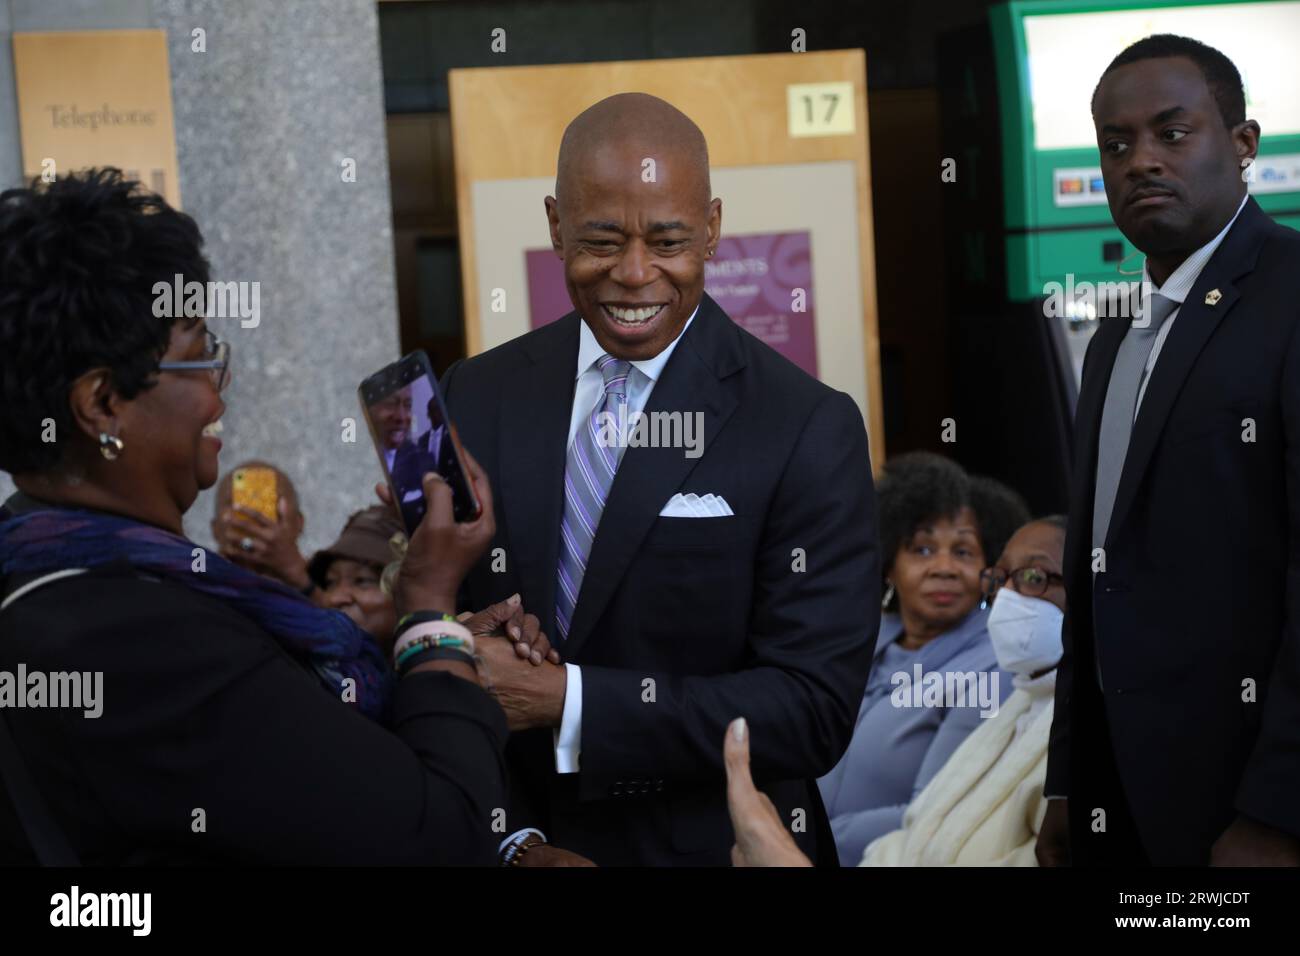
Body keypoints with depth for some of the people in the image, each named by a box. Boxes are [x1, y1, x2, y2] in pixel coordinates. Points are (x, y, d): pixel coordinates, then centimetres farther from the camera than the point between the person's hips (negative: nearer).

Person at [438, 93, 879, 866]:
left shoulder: (809, 430, -15)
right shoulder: (476, 399, -3)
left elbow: (814, 711, -20)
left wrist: (565, 701, -26)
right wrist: (513, 841, -14)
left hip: (717, 847, -3)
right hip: (526, 842, 3)